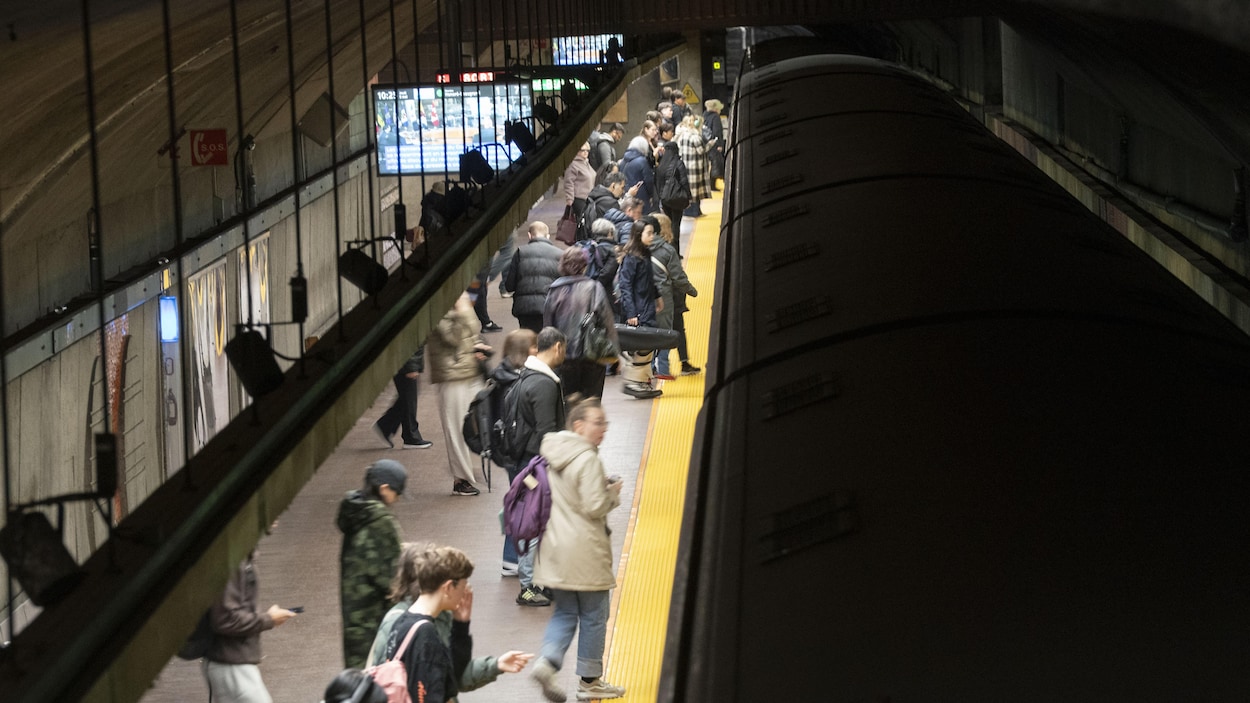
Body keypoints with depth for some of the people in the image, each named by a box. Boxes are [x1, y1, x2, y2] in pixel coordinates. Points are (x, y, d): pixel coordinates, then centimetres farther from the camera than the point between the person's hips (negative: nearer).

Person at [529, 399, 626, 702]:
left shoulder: (554, 454, 8)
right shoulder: (588, 459, -19)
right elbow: (594, 507, -21)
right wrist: (613, 492, -3)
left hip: (556, 549, 8)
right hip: (585, 551, -8)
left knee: (564, 612, 16)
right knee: (593, 617, 7)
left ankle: (547, 660, -7)